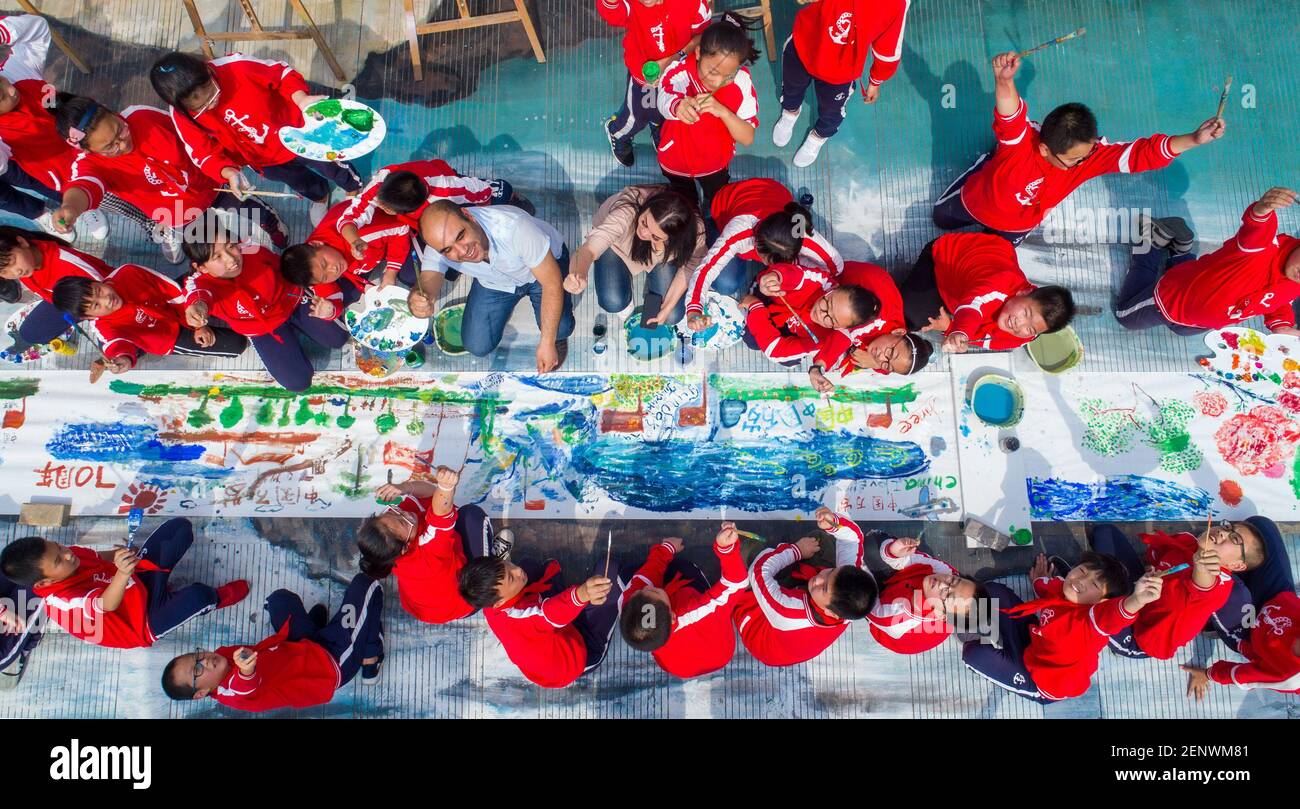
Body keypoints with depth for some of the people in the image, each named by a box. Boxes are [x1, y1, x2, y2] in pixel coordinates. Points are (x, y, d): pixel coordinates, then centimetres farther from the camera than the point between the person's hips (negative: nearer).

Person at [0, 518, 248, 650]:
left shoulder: (70, 553, -12)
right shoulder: (63, 602, -34)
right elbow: (107, 604, -54)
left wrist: (122, 555, -2)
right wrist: (123, 573, -70)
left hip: (140, 581, 7)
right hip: (146, 623, -7)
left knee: (180, 527, 3)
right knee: (198, 594, -35)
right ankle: (219, 597, 4)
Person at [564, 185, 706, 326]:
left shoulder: (694, 229, -36)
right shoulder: (626, 211, -44)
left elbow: (689, 267, -17)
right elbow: (591, 247, -55)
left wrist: (666, 309, -19)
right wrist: (581, 274, -77)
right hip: (617, 245, -2)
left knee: (672, 316, -8)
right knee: (613, 303, -24)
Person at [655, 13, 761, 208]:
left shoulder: (742, 82, -27)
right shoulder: (679, 71, -35)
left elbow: (748, 138, -27)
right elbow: (665, 100, -59)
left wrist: (723, 111, -47)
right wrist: (678, 106, -86)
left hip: (716, 162, 2)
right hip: (676, 161, -1)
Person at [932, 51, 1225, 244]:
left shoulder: (1090, 153, -37)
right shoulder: (1020, 140, -50)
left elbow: (1142, 153, -41)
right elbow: (1010, 113, -72)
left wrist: (1194, 138, -57)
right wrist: (1004, 81, -96)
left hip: (1019, 225, 3)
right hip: (977, 201, -3)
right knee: (941, 217, 29)